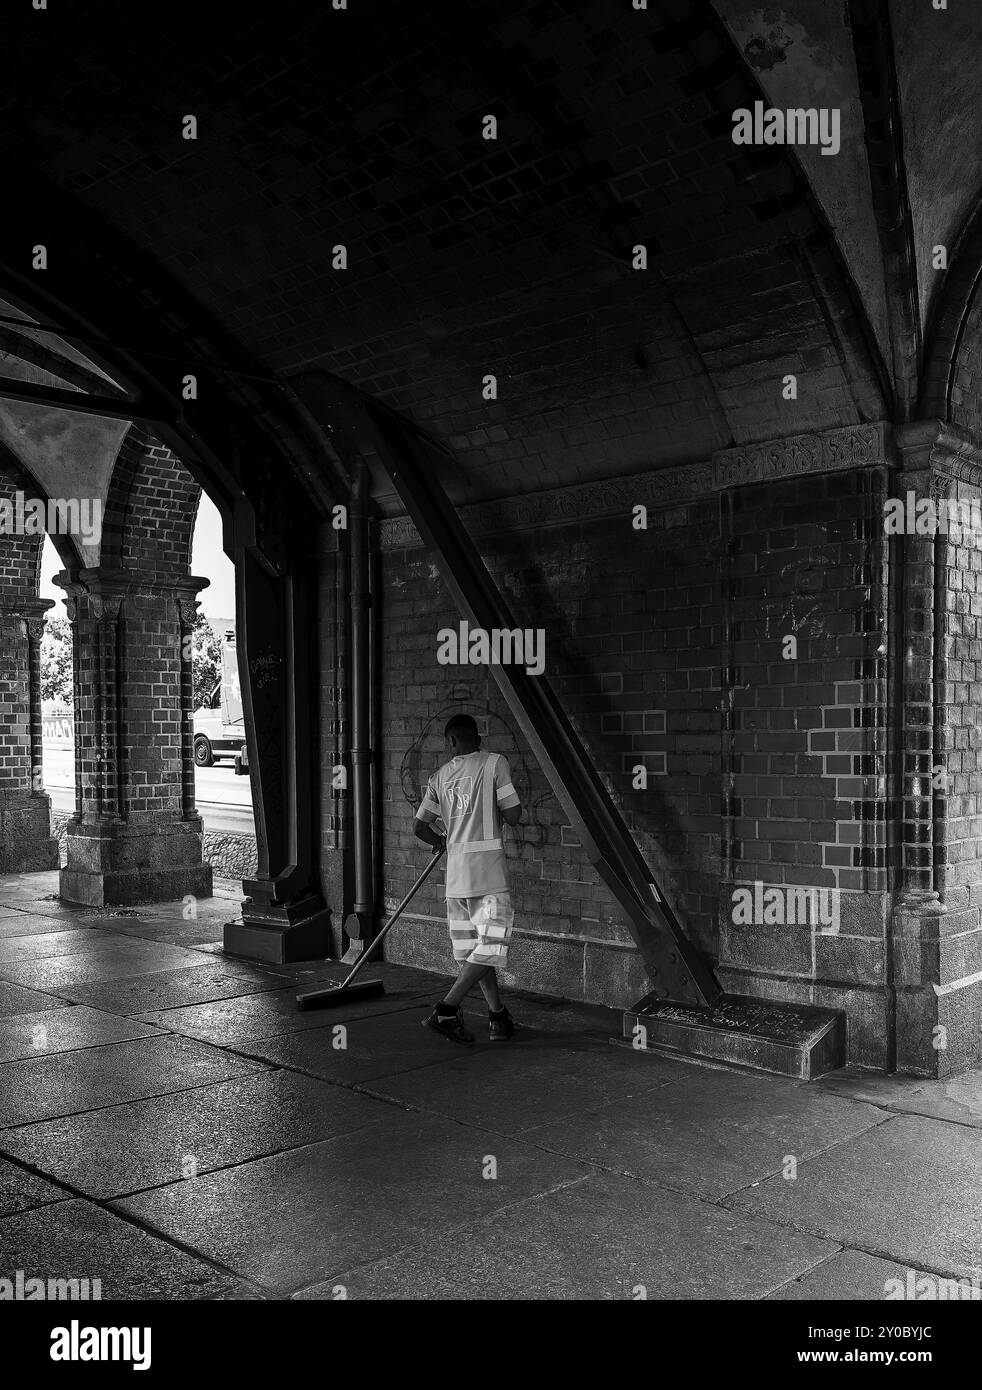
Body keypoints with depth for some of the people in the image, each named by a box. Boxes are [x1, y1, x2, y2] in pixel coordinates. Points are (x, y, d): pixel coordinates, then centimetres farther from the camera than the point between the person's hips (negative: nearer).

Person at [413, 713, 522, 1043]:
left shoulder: (439, 777, 9)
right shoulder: (494, 763, -3)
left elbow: (419, 827, 9)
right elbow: (513, 815, -7)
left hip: (456, 873, 5)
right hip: (488, 869, -5)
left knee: (475, 947, 13)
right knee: (491, 946, -2)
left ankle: (498, 1016, 17)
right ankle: (446, 1010, -10)